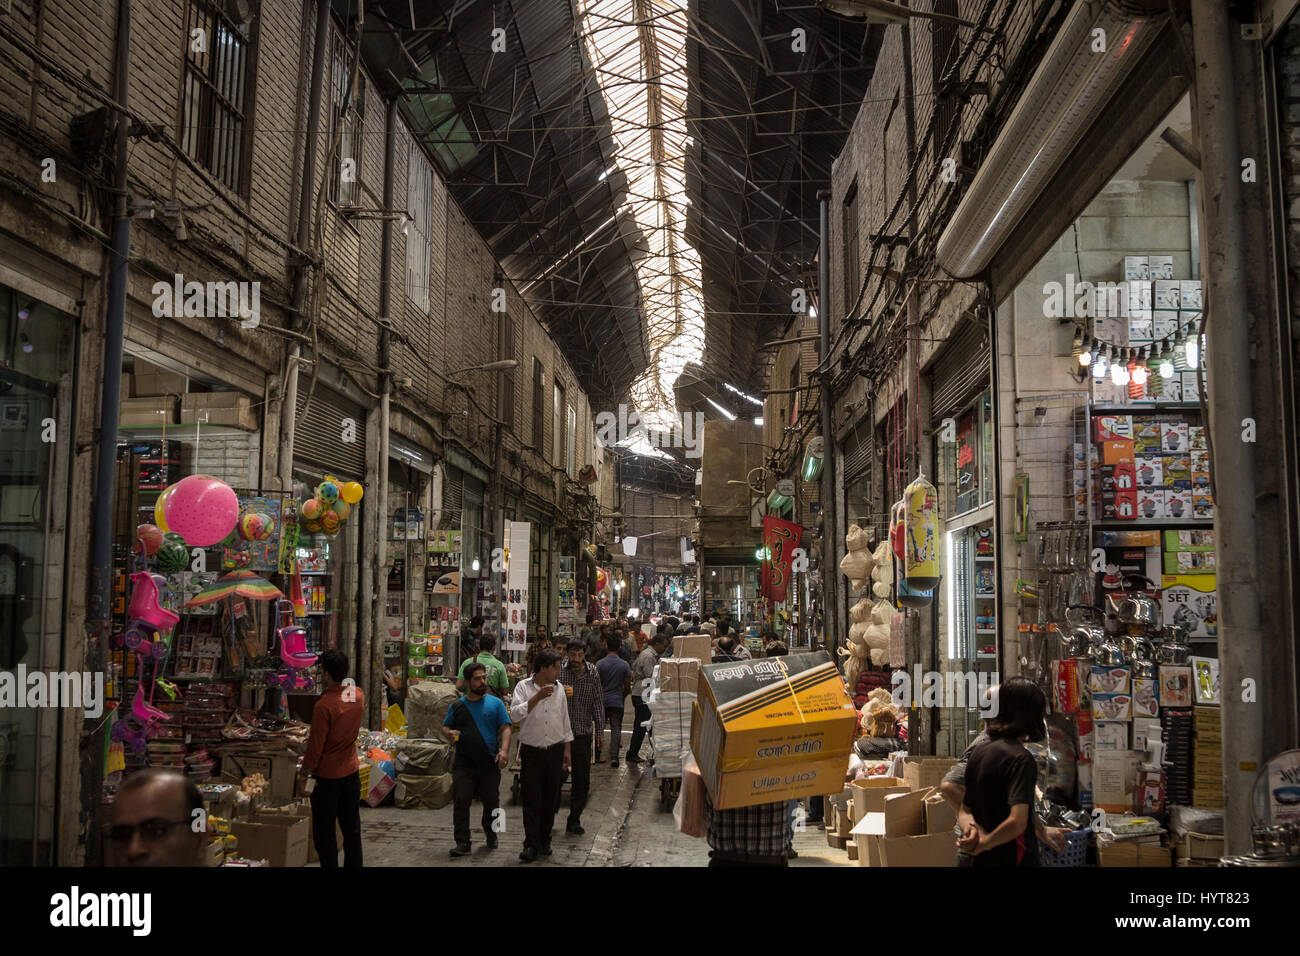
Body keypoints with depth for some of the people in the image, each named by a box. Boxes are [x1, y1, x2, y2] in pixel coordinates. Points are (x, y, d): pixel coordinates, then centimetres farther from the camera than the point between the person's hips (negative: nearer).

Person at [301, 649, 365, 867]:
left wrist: (306, 769, -2)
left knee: (324, 831, 7)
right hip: (351, 771, 6)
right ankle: (354, 863, 21)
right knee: (352, 828, 15)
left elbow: (316, 745, -17)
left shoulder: (324, 705, -22)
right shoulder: (358, 694, -3)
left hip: (327, 775, -6)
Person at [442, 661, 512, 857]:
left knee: (491, 802, 9)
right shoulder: (457, 706, 9)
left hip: (490, 764, 0)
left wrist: (504, 750, -14)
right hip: (464, 765, 0)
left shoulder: (495, 703, 5)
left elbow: (505, 729, 1)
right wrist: (449, 734, -7)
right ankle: (463, 843, -1)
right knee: (461, 802, -6)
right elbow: (445, 727, 17)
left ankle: (491, 836, 30)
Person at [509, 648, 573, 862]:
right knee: (531, 798, -4)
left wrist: (567, 750, 12)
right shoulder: (523, 687, -4)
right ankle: (531, 845, 1)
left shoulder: (558, 689, 8)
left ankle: (544, 841, 21)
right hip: (531, 751, -3)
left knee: (551, 798, 8)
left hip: (555, 750, 3)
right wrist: (537, 697, -22)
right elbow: (514, 715, -18)